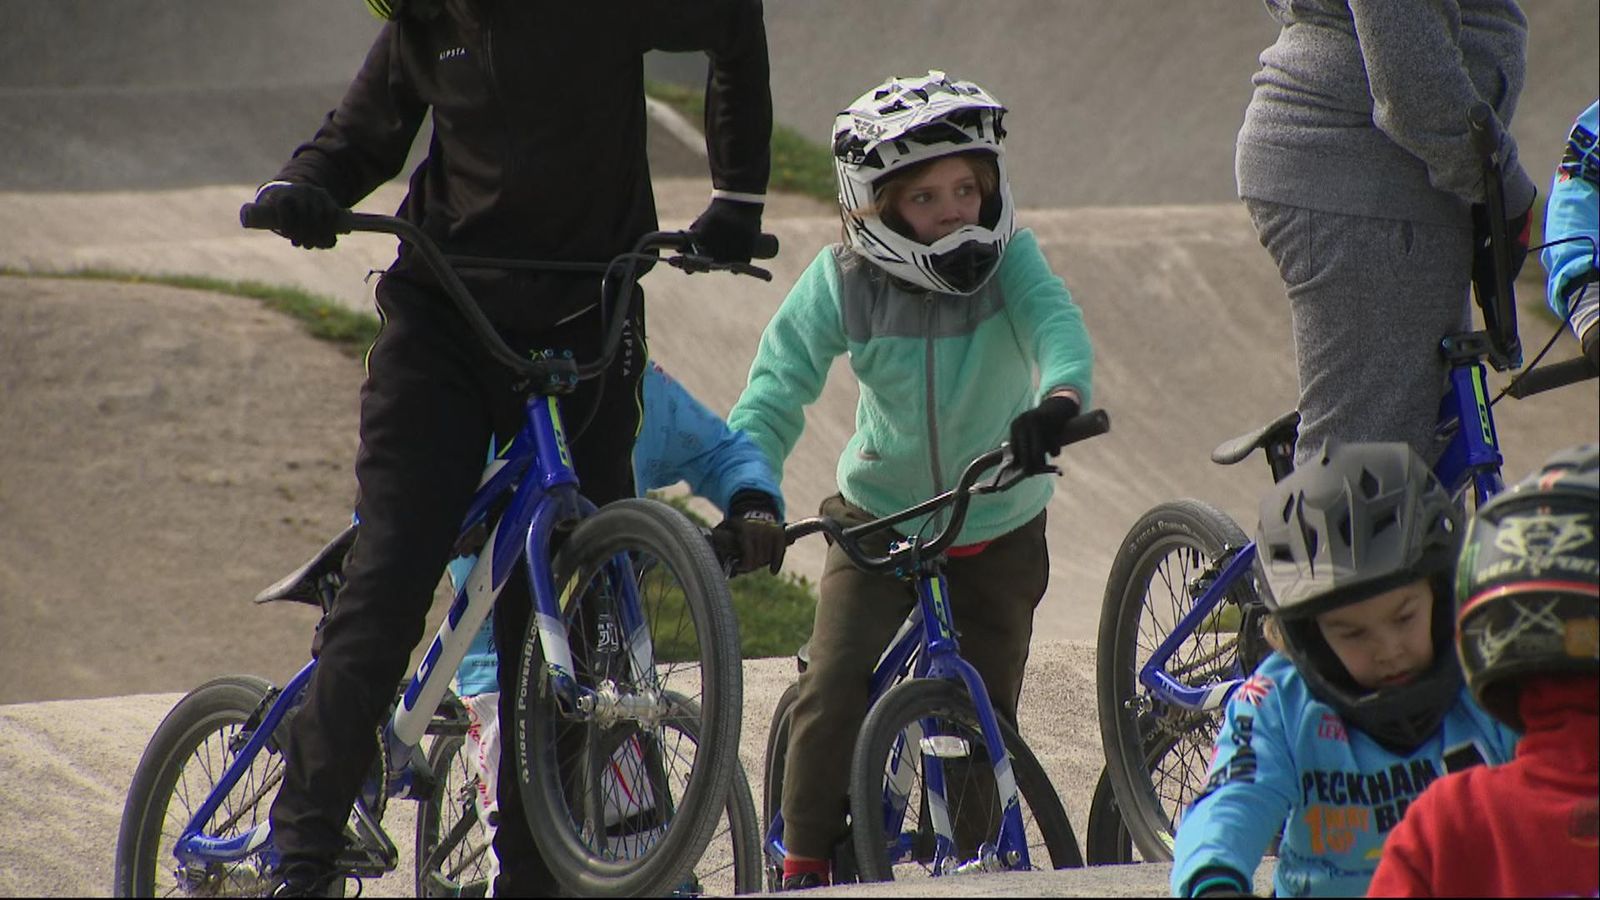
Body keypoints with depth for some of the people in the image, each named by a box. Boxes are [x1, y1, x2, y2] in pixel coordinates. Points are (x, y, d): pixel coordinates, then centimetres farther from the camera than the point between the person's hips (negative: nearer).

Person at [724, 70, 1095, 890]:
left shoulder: (1007, 258, -15)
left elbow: (1053, 321, -33)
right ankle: (805, 864, -2)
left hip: (999, 531, 1)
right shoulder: (840, 282, -15)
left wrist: (1059, 395, -55)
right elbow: (778, 389, -19)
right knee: (835, 691, -15)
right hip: (879, 517, -1)